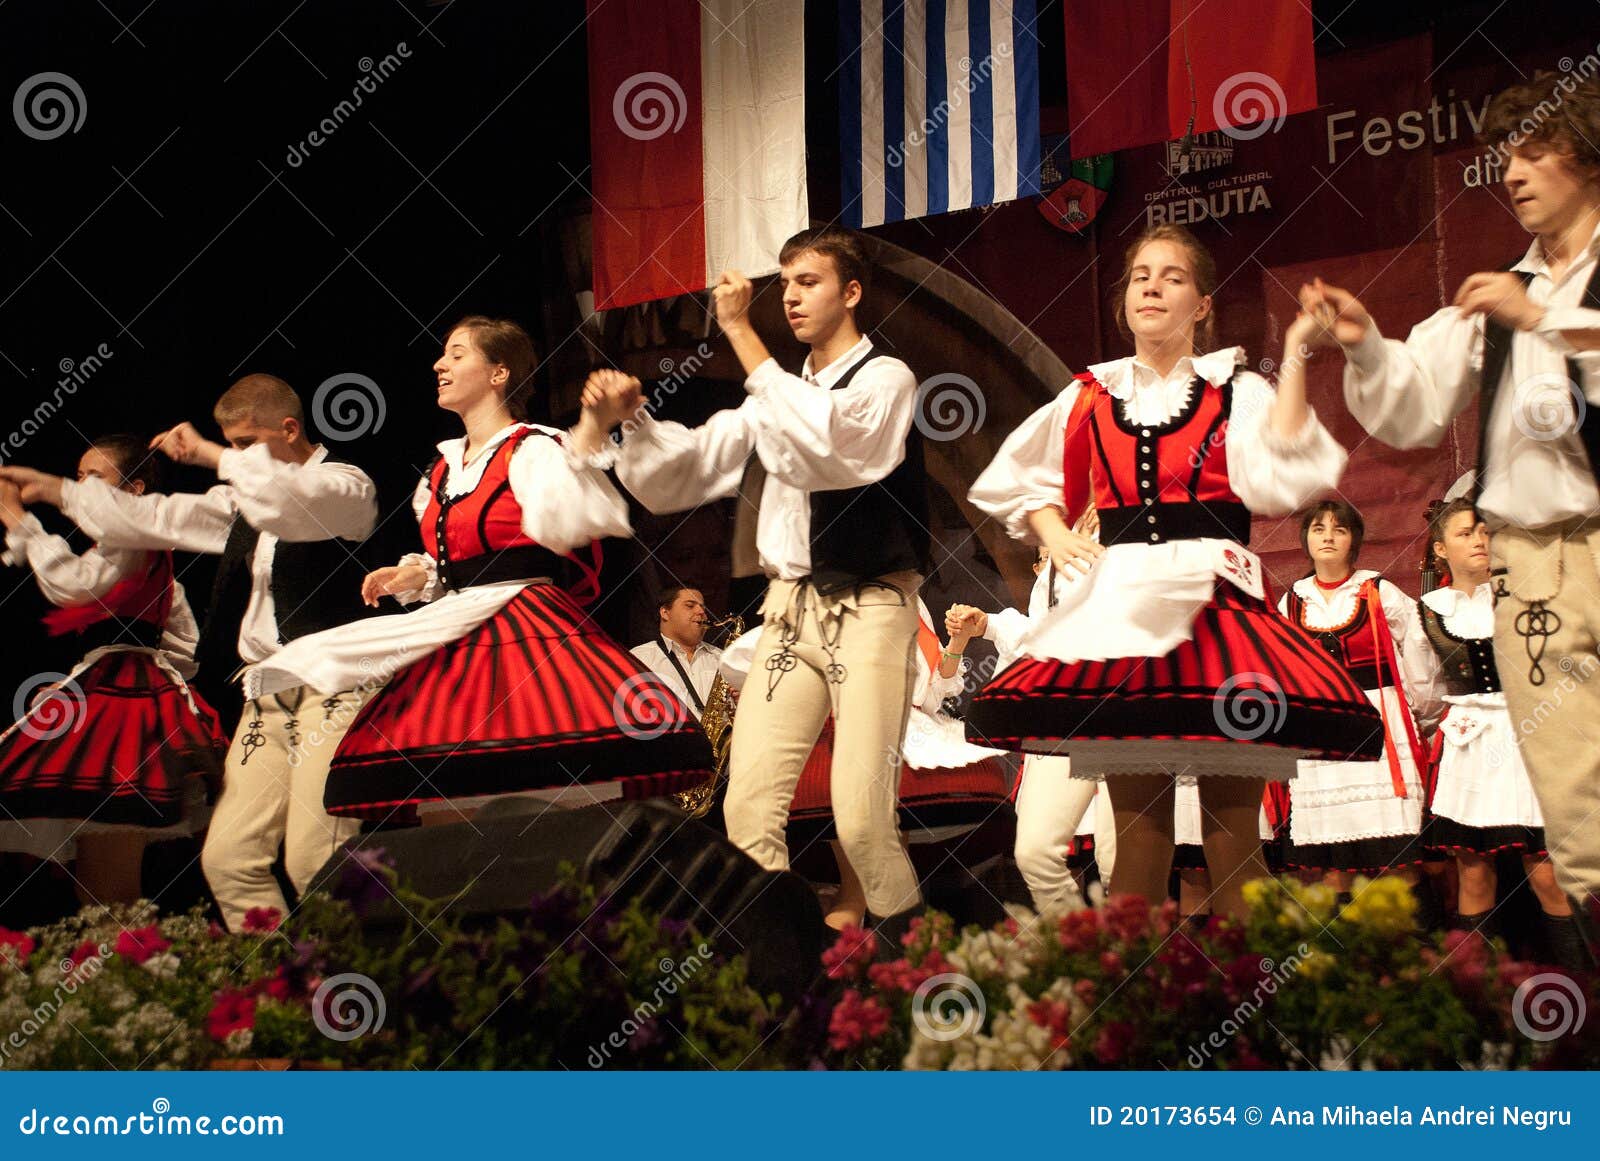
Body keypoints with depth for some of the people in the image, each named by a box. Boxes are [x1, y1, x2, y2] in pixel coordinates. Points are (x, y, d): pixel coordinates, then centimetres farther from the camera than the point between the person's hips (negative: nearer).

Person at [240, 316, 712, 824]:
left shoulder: (531, 449, -5)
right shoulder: (442, 468, 18)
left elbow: (559, 523, -26)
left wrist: (587, 441, -35)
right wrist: (415, 576, 7)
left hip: (526, 637, -8)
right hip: (456, 647, 8)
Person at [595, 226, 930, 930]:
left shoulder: (885, 378, 0)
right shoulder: (777, 395, 18)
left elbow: (822, 437, -22)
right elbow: (681, 473, 15)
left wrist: (740, 333, -19)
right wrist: (633, 415, -4)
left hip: (869, 608, -5)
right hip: (790, 608, 5)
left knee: (860, 819, -11)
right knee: (747, 807, -7)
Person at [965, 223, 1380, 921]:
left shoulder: (1236, 391, 7)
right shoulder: (1091, 397, 15)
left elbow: (1278, 483, -12)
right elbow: (1023, 484, 28)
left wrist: (1293, 359, -11)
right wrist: (1055, 535, 8)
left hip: (1213, 597, -2)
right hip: (1121, 607, 2)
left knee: (1231, 832, -5)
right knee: (1137, 829, 2)